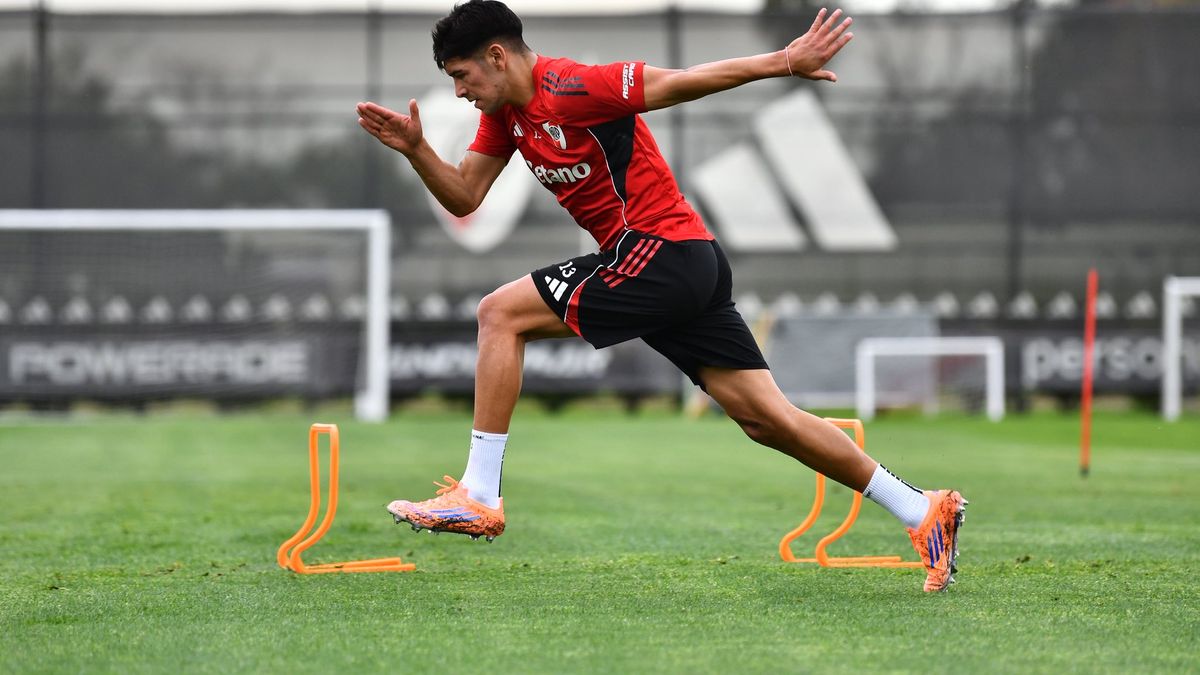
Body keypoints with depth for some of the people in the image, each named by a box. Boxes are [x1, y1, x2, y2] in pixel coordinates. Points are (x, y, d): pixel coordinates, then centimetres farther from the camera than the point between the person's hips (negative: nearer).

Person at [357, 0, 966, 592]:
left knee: (500, 314, -9)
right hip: (691, 273, 10)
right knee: (767, 418, 6)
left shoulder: (571, 90, -15)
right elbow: (464, 197, 15)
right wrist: (415, 150, -2)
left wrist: (785, 63, -18)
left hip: (660, 250, -10)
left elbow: (685, 81, -14)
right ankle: (923, 512, 8)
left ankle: (479, 496, -9)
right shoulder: (505, 110, 13)